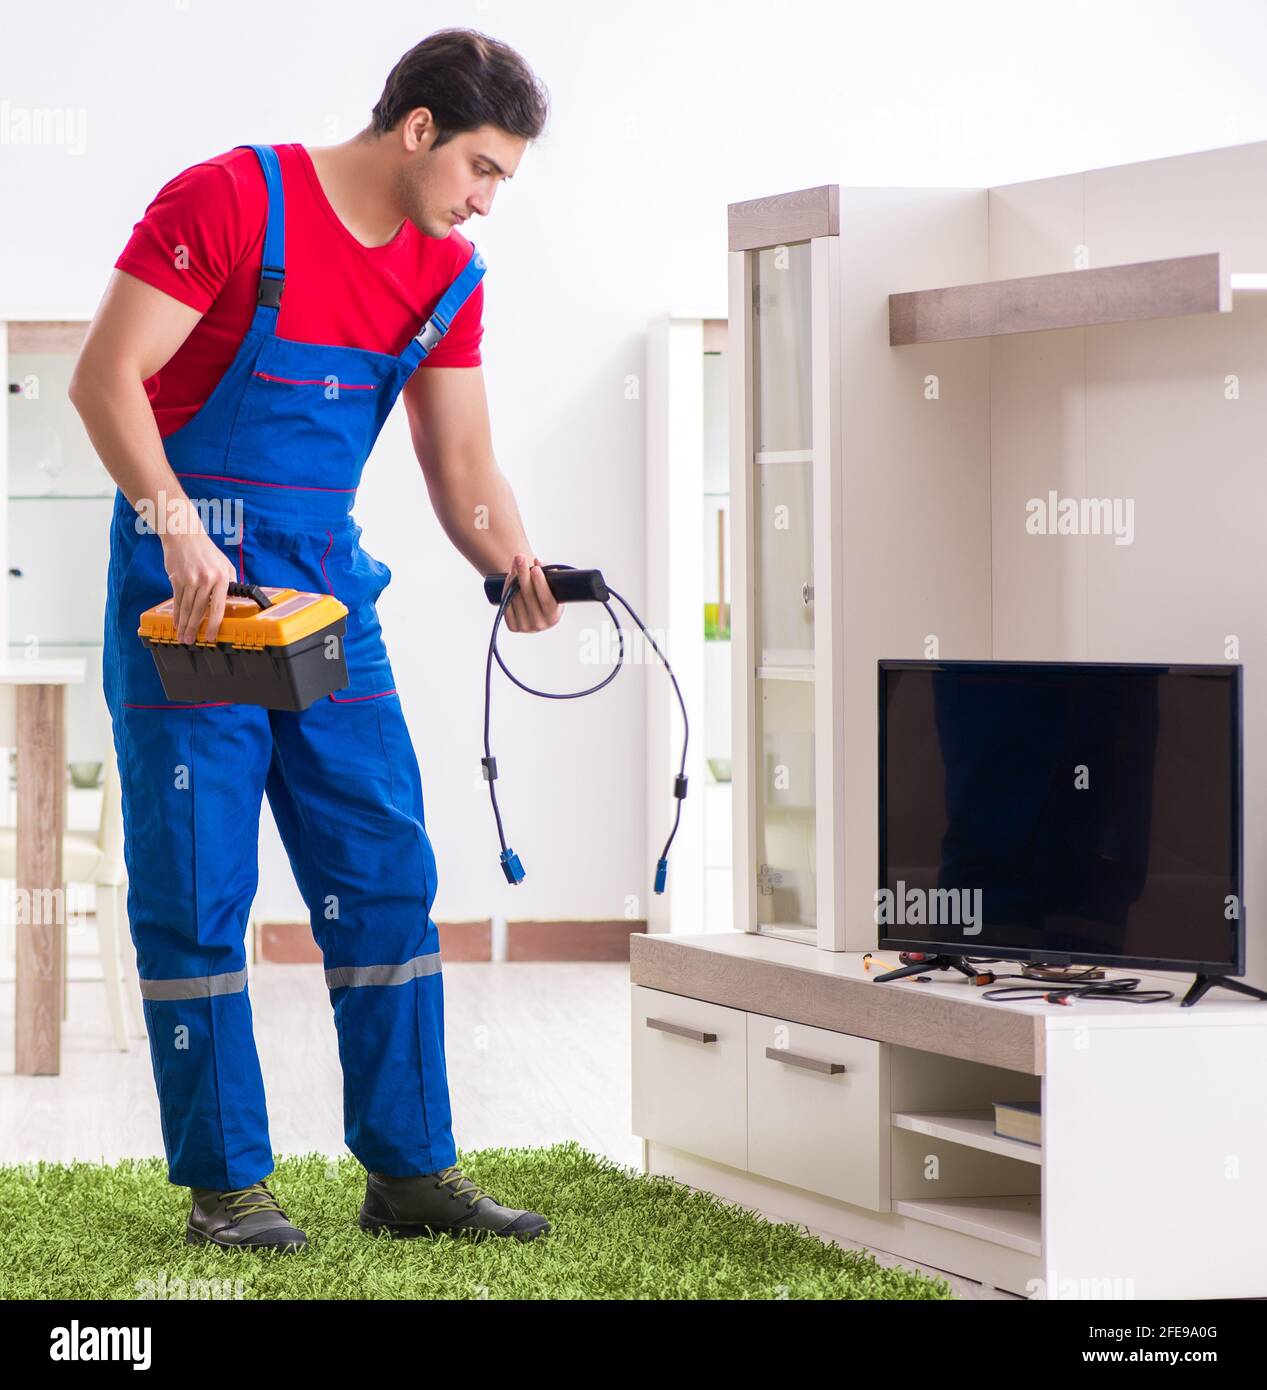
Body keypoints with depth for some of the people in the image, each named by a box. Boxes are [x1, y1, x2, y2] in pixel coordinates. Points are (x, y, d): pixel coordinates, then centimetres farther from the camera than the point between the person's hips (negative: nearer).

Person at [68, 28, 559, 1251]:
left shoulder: (447, 277, 7)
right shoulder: (231, 202, -12)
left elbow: (463, 469, 7)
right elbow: (104, 378, -16)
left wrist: (513, 566, -13)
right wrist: (179, 530, -26)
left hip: (328, 584, 7)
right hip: (191, 581, -7)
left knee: (387, 879, 5)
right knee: (196, 890, -3)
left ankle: (410, 1172, 12)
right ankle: (224, 1186, 5)